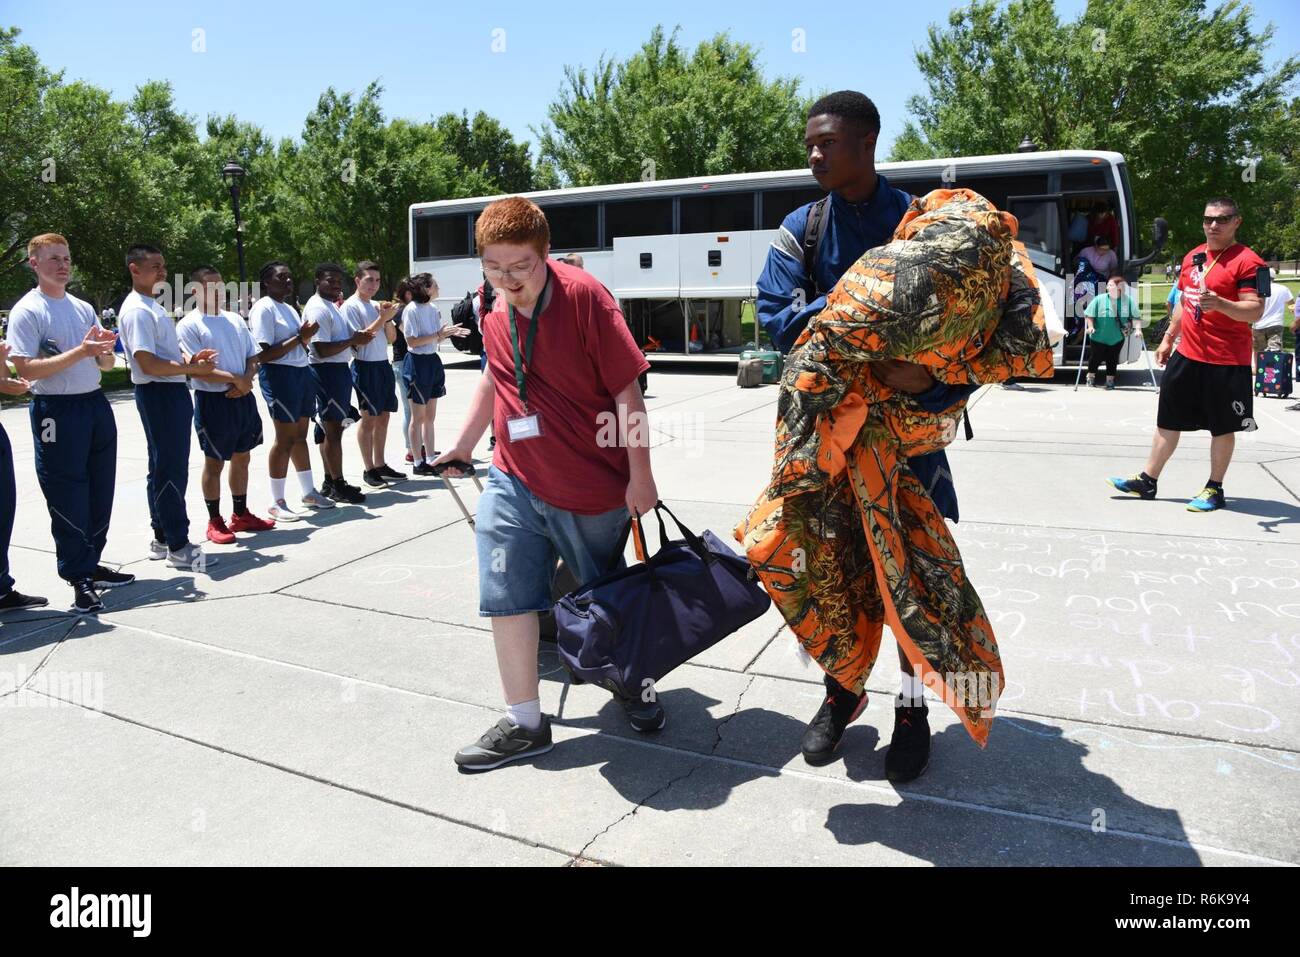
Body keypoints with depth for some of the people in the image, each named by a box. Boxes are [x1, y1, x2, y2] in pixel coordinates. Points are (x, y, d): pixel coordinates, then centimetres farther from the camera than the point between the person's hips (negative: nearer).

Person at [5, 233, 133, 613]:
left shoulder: (84, 308, 13)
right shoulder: (26, 311, -6)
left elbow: (105, 364, 16)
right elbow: (26, 369, -15)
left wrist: (106, 349, -6)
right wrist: (79, 352, -21)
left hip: (96, 404, 7)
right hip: (57, 411, -7)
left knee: (100, 493, 11)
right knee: (68, 499, -2)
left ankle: (91, 564, 24)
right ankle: (78, 579, 6)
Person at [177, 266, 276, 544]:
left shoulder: (235, 319, 11)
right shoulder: (189, 325, -8)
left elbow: (253, 357, 11)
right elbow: (197, 369, -17)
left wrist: (247, 381, -9)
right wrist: (236, 379, -20)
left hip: (243, 398, 6)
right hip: (213, 400, -6)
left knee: (242, 458, 14)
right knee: (215, 463, 3)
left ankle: (241, 515, 26)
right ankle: (215, 522, 14)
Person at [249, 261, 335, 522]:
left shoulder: (288, 308, 17)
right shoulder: (263, 309, -10)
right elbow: (264, 355, -18)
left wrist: (307, 334, 1)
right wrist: (300, 337, -18)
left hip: (301, 372, 8)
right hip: (280, 375, -8)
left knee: (300, 435, 15)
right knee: (285, 438, -5)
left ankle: (308, 492, 25)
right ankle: (277, 502, 4)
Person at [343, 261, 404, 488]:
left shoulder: (376, 305, 15)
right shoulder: (351, 306, -6)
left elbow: (392, 338, 15)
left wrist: (388, 318, -2)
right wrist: (382, 318, -16)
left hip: (383, 365, 7)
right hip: (366, 367, -7)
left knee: (383, 417, 9)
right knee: (368, 418, -3)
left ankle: (380, 465, 18)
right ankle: (369, 470, 4)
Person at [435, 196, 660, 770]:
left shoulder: (583, 296, -16)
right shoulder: (496, 313, 3)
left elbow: (627, 389, -15)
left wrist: (640, 477, -14)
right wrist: (463, 444, 25)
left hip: (594, 488, -5)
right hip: (514, 483, 5)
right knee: (507, 598, 0)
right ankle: (524, 723, 15)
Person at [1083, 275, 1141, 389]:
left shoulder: (1128, 300, -8)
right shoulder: (1100, 299, -12)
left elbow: (1135, 316, -2)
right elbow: (1090, 314, -5)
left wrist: (1137, 329, -10)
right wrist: (1091, 326, -14)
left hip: (1117, 337, 1)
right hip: (1099, 336, -1)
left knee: (1112, 359, 10)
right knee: (1096, 357, 10)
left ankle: (1110, 380, 24)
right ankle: (1091, 377, 31)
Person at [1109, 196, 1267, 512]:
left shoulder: (1248, 261, -11)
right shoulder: (1192, 257, 11)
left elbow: (1255, 311, -18)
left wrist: (1220, 304, -35)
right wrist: (1168, 338, 21)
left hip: (1226, 362, -6)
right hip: (1187, 355, 7)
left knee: (1222, 427, 5)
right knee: (1168, 420, 11)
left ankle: (1214, 489, 17)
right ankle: (1147, 481, 20)